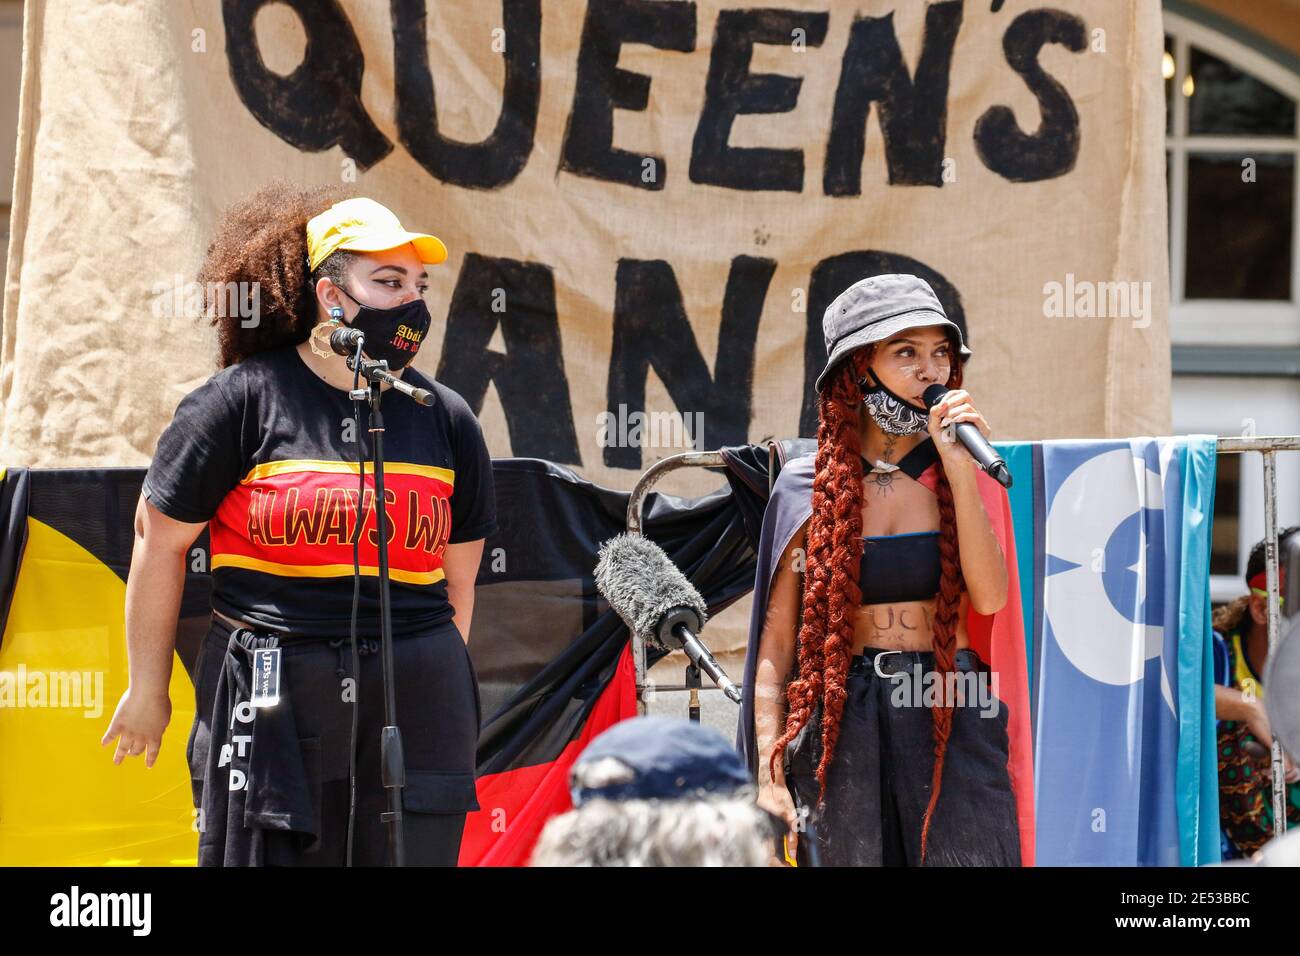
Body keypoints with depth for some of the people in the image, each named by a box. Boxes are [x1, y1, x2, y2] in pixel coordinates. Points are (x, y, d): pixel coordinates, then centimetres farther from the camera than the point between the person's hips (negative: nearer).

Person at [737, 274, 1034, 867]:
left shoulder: (964, 474, 6)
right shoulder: (807, 489, 4)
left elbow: (990, 597, -10)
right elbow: (776, 642, 3)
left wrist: (960, 471, -13)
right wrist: (769, 776, -5)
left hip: (953, 725, 0)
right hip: (842, 729, 0)